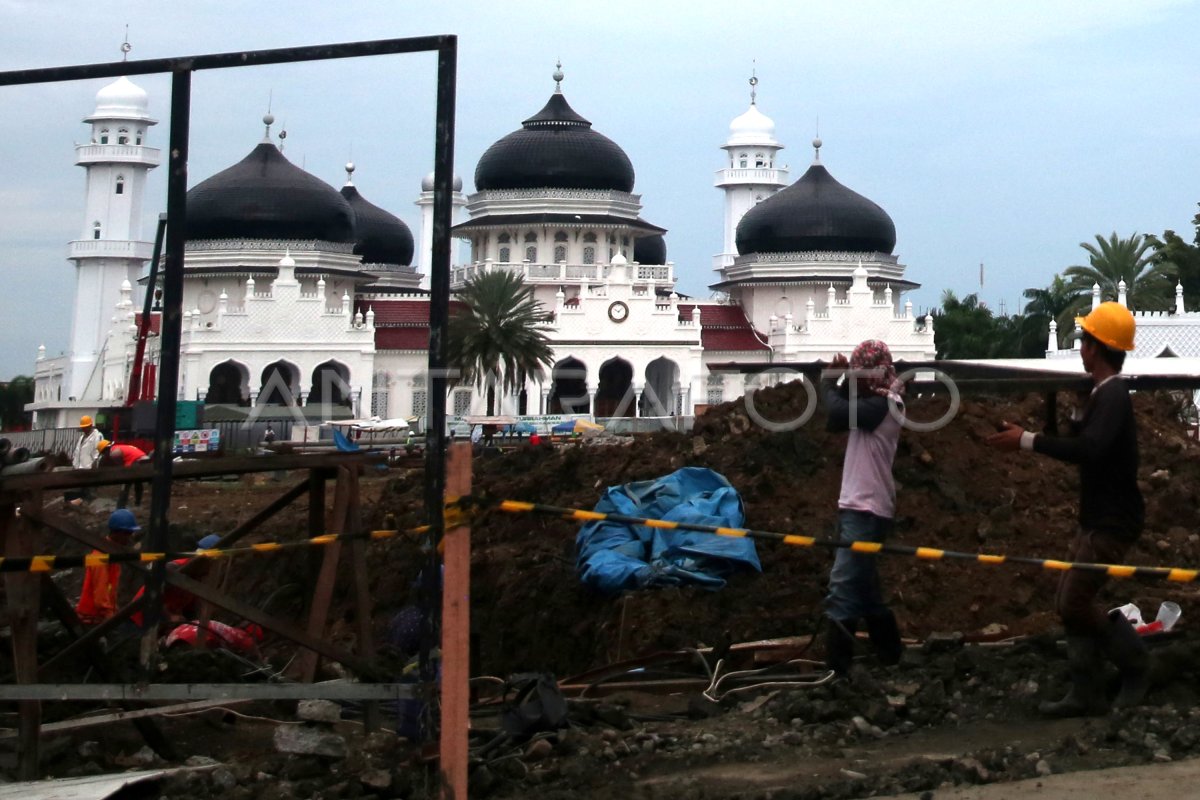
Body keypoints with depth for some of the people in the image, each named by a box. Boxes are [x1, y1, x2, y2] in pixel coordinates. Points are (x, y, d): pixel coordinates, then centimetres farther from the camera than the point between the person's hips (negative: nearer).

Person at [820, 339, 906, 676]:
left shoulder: (884, 406, -16)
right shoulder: (874, 404, 14)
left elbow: (838, 413, -28)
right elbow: (838, 420, 12)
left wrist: (828, 381, -9)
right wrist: (841, 380, 0)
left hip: (866, 511, -10)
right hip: (860, 509, 10)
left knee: (842, 592, -14)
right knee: (864, 589, 18)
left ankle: (835, 671, -15)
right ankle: (891, 656, 29)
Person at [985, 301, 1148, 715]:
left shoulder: (1114, 396, -20)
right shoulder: (1104, 393, 11)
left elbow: (1089, 449, -35)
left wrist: (1028, 441, -33)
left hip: (1113, 523, -10)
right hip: (1096, 518, 10)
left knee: (1074, 604, -8)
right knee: (1069, 603, 8)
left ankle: (1136, 664, 10)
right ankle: (1087, 693, 12)